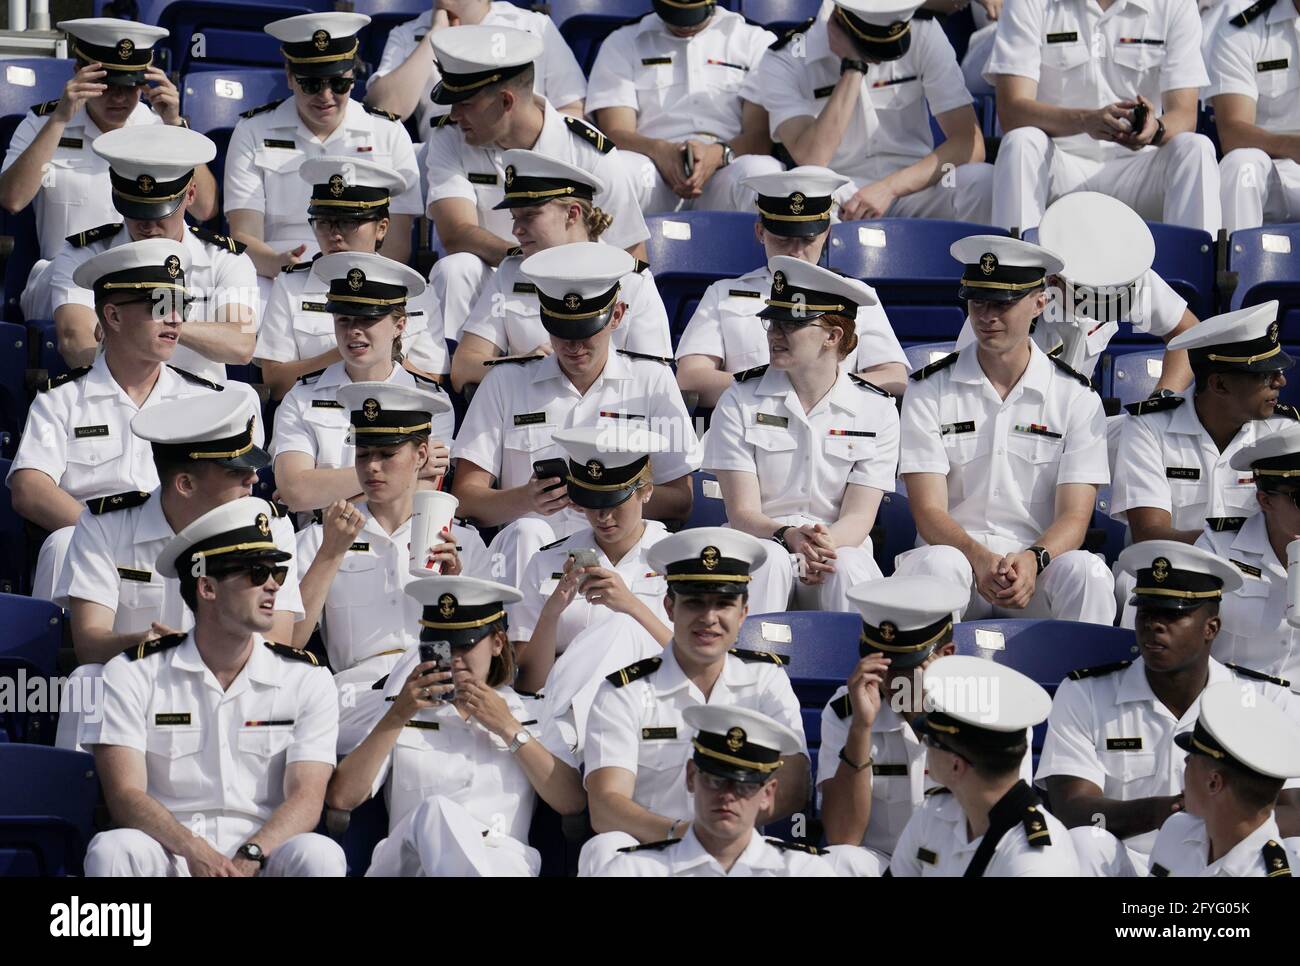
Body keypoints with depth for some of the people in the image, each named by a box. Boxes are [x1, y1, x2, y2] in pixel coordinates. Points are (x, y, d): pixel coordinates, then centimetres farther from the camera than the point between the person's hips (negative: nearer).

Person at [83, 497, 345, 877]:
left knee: (320, 856, -32)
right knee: (113, 851, -34)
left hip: (264, 855, 1)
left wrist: (247, 860, -23)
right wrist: (193, 850, -26)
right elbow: (124, 795, -6)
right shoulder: (133, 675, 5)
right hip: (169, 853, -1)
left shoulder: (307, 679, 9)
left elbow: (305, 799, -2)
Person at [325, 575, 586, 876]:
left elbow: (572, 803, 5)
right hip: (408, 863, 1)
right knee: (436, 811, -34)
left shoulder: (524, 710, 20)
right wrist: (397, 717, -3)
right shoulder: (404, 711, 21)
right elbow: (341, 798, 5)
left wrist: (509, 730, 1)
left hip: (502, 863, -1)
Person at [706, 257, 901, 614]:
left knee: (849, 568, -33)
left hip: (841, 546, 0)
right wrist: (788, 536, -29)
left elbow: (858, 517, -3)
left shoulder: (877, 410, 3)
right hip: (762, 541, 0)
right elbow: (742, 512, -6)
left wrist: (827, 544, -27)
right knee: (768, 558, -34)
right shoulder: (739, 402, 2)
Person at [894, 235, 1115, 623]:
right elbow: (929, 511, -3)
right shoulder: (929, 391, 5)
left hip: (1039, 565, 1)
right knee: (936, 563, -35)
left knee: (1087, 572, -32)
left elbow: (1074, 517, -1)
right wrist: (981, 560, -25)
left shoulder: (1077, 397, 6)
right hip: (958, 551, 0)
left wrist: (1032, 559, -25)